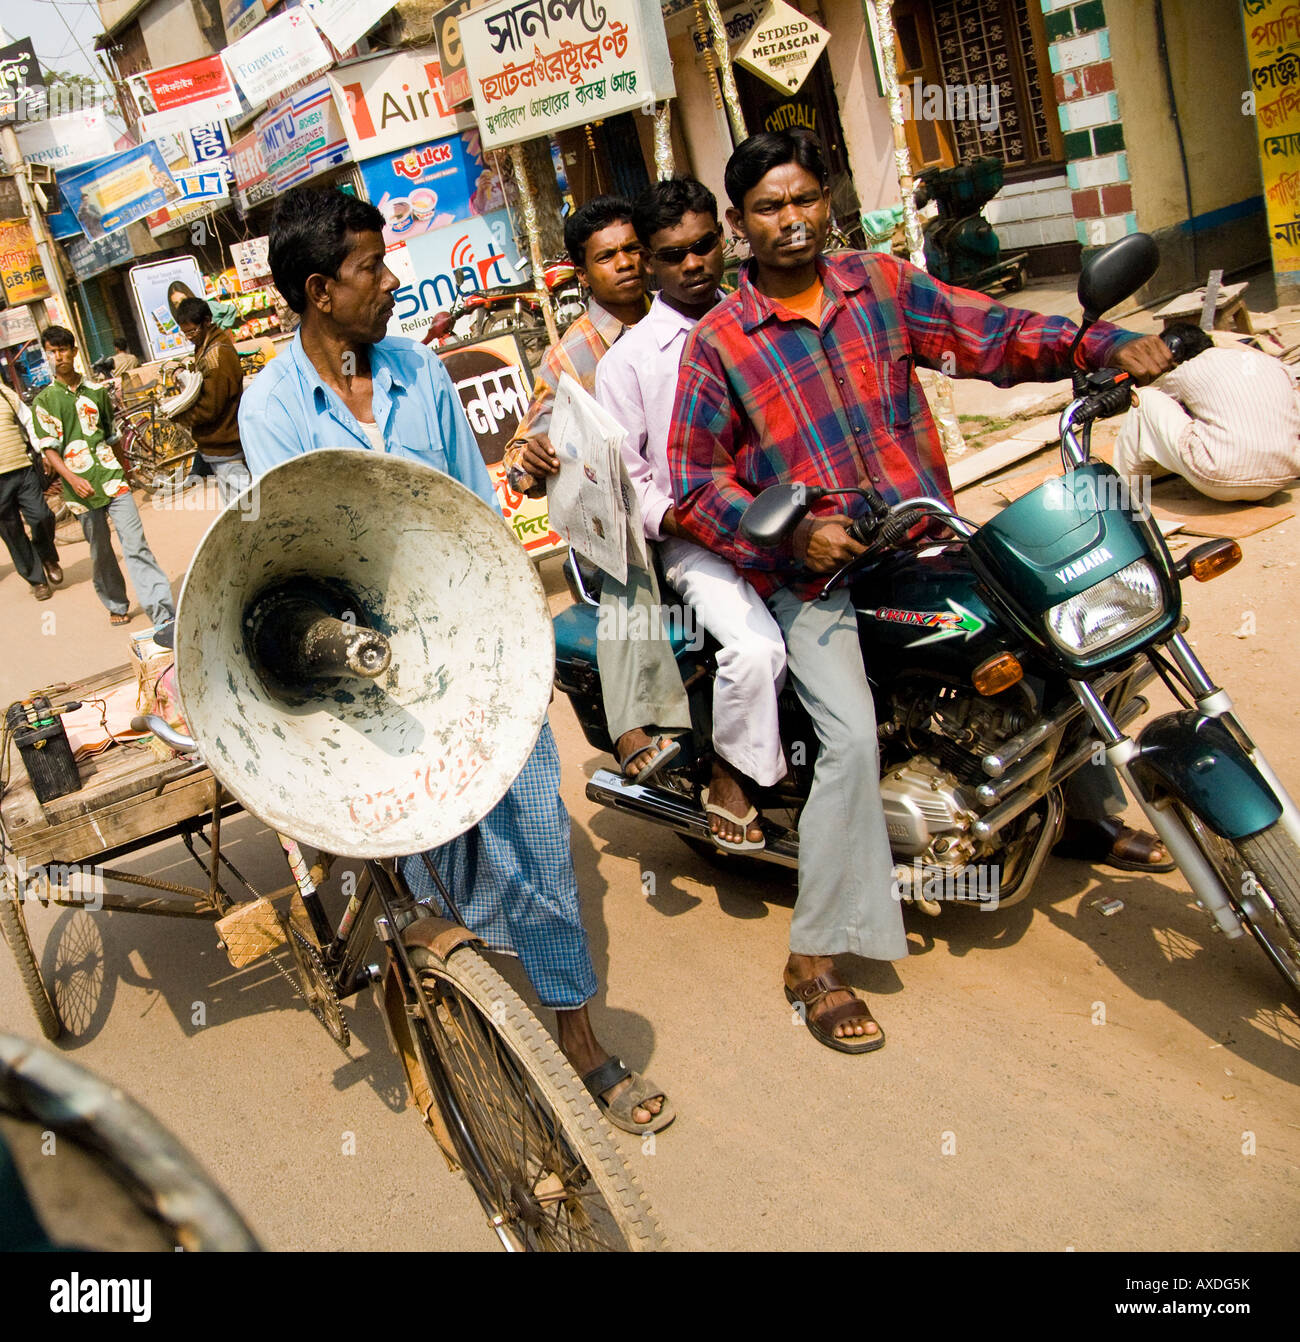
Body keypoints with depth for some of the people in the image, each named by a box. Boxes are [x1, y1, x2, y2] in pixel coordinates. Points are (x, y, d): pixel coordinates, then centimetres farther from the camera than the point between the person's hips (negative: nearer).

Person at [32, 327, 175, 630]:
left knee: (136, 545, -9)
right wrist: (72, 478, -18)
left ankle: (164, 614, -14)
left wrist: (124, 468, 27)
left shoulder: (96, 391, 11)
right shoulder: (44, 400, 3)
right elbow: (49, 449, -4)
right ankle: (116, 605, 27)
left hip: (113, 480, 1)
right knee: (101, 552, 8)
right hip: (81, 488, -1)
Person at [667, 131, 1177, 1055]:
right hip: (815, 577, -5)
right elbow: (696, 485, -7)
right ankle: (816, 962, -8)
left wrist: (1111, 345, -15)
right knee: (853, 739, -23)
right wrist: (790, 533, -21)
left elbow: (989, 334, 0)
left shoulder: (883, 284, 6)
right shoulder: (717, 343, -5)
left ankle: (1095, 816, 33)